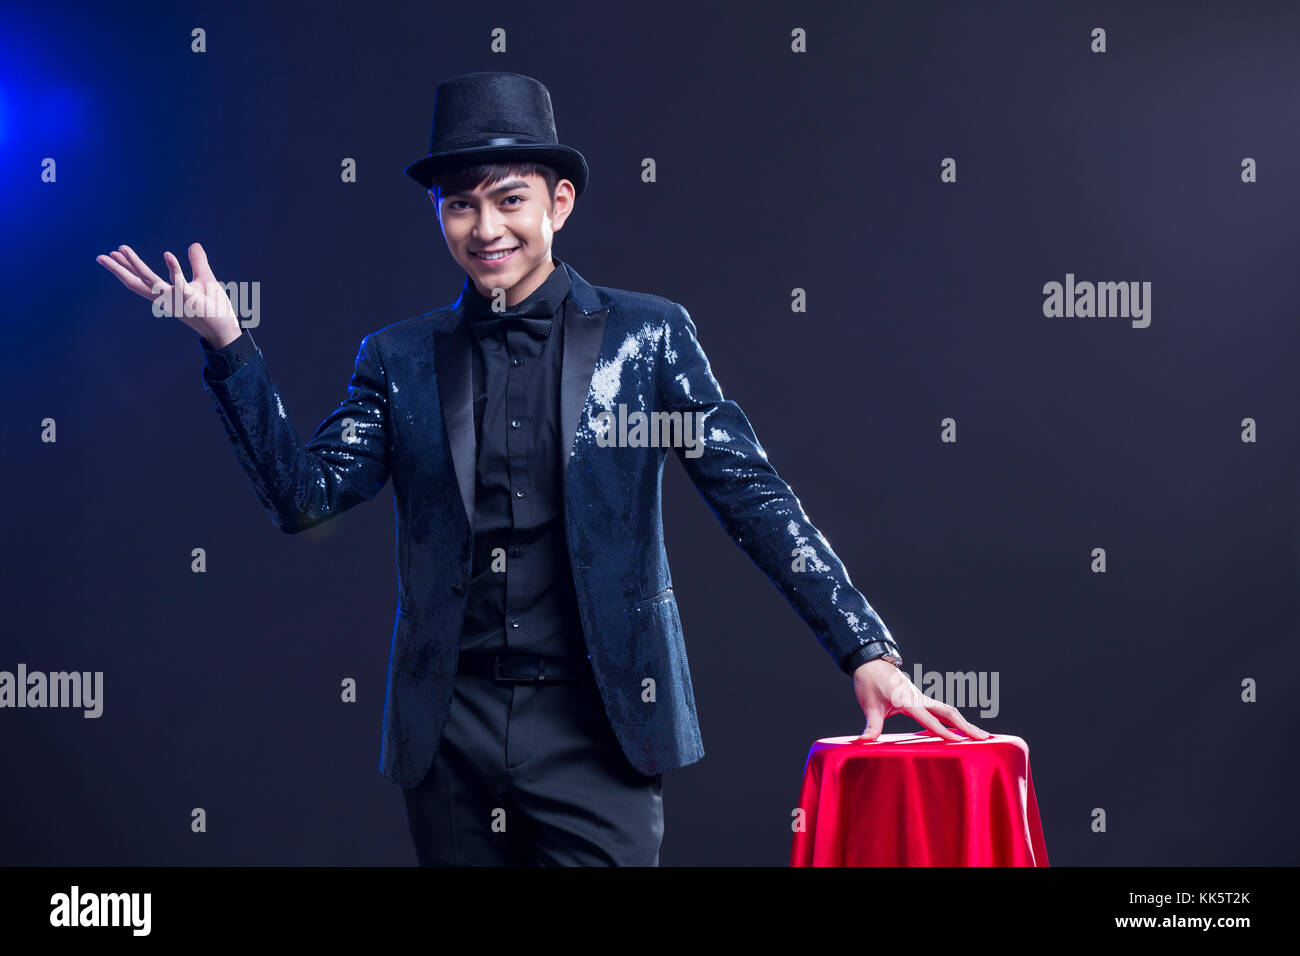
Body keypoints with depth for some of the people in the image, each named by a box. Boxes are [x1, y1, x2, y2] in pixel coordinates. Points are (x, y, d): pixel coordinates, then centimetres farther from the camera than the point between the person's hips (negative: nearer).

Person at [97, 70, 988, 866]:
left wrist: (865, 648, -5)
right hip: (452, 738, 3)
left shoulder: (647, 336, 3)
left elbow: (755, 497, 1)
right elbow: (305, 492, 4)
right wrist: (228, 347, -5)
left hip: (596, 730, -2)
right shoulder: (401, 359, 10)